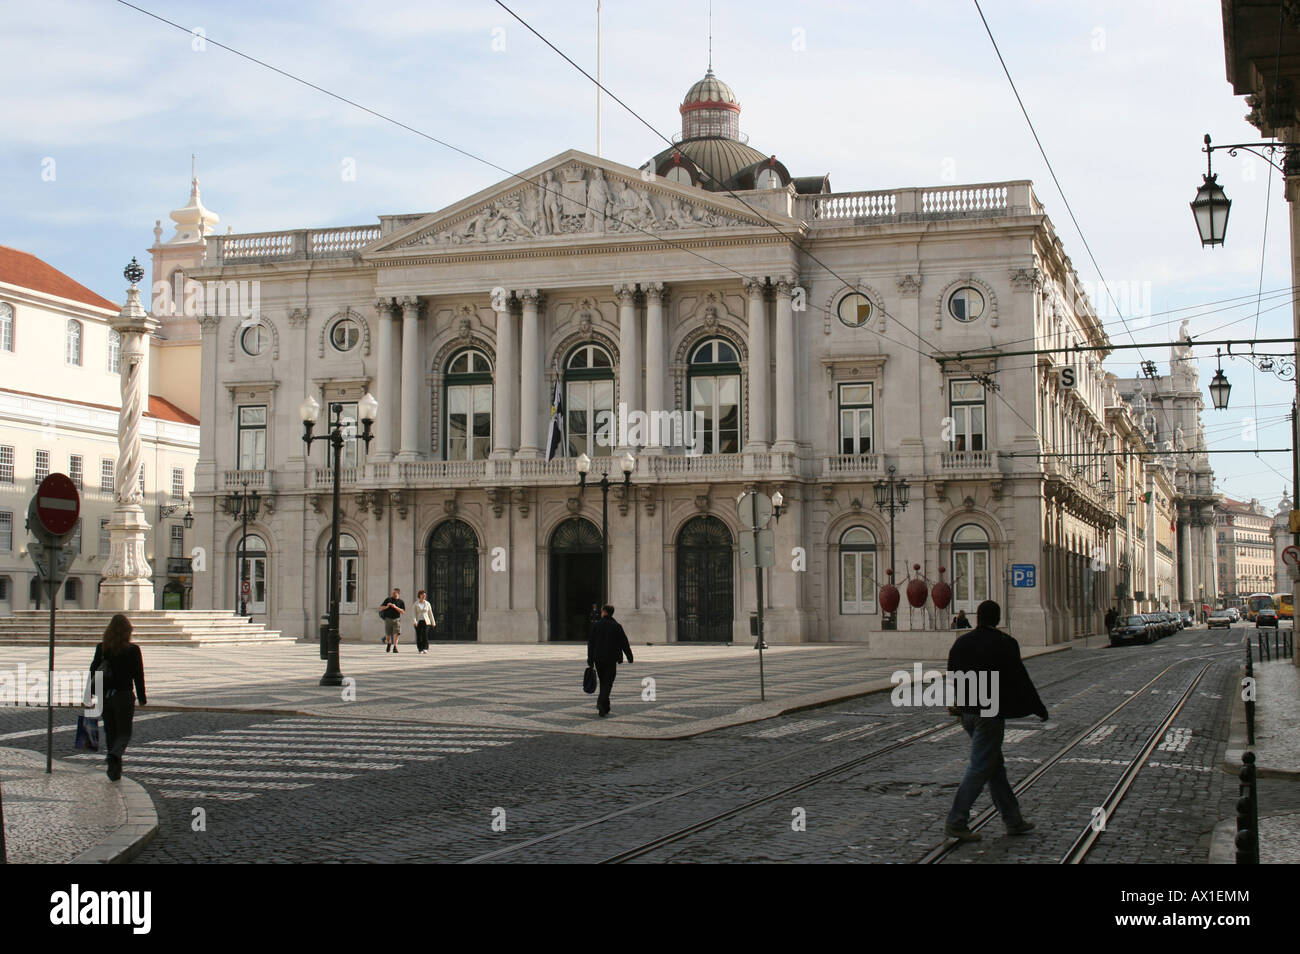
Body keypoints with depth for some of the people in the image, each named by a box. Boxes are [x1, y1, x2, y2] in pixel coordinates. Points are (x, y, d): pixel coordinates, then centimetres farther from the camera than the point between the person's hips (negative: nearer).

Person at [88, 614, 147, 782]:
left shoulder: (101, 648, 0)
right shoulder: (133, 650, -7)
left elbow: (93, 671, 3)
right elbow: (138, 675, -4)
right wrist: (142, 698, 6)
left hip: (105, 696, 3)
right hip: (124, 696, -3)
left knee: (110, 732, 15)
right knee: (124, 732, 6)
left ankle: (115, 769, 15)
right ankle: (115, 755, -24)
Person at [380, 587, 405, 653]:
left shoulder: (401, 602, 2)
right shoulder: (388, 599, 5)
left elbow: (403, 612, -7)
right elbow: (381, 608, 6)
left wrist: (395, 607, -20)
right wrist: (386, 607, -15)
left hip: (397, 619, -1)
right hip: (388, 619, 1)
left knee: (397, 633, -16)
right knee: (388, 634, 6)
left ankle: (395, 647, -14)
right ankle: (388, 644, 34)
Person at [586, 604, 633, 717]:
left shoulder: (596, 625, 0)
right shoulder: (616, 626, -4)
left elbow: (591, 643, 0)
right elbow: (624, 643, -2)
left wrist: (590, 660, 5)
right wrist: (630, 658, 8)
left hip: (598, 659, 2)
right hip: (611, 659, -2)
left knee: (603, 682, 14)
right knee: (608, 683, -1)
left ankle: (605, 708, 18)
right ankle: (601, 702, -24)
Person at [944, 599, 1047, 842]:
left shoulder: (960, 643, 4)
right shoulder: (1004, 644, -13)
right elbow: (1020, 679, -9)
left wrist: (956, 708, 23)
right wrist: (1039, 708, 2)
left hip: (966, 713, 7)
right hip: (990, 713, -7)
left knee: (995, 766, 16)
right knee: (980, 769, -2)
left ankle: (1013, 820, 23)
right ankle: (956, 822, -4)